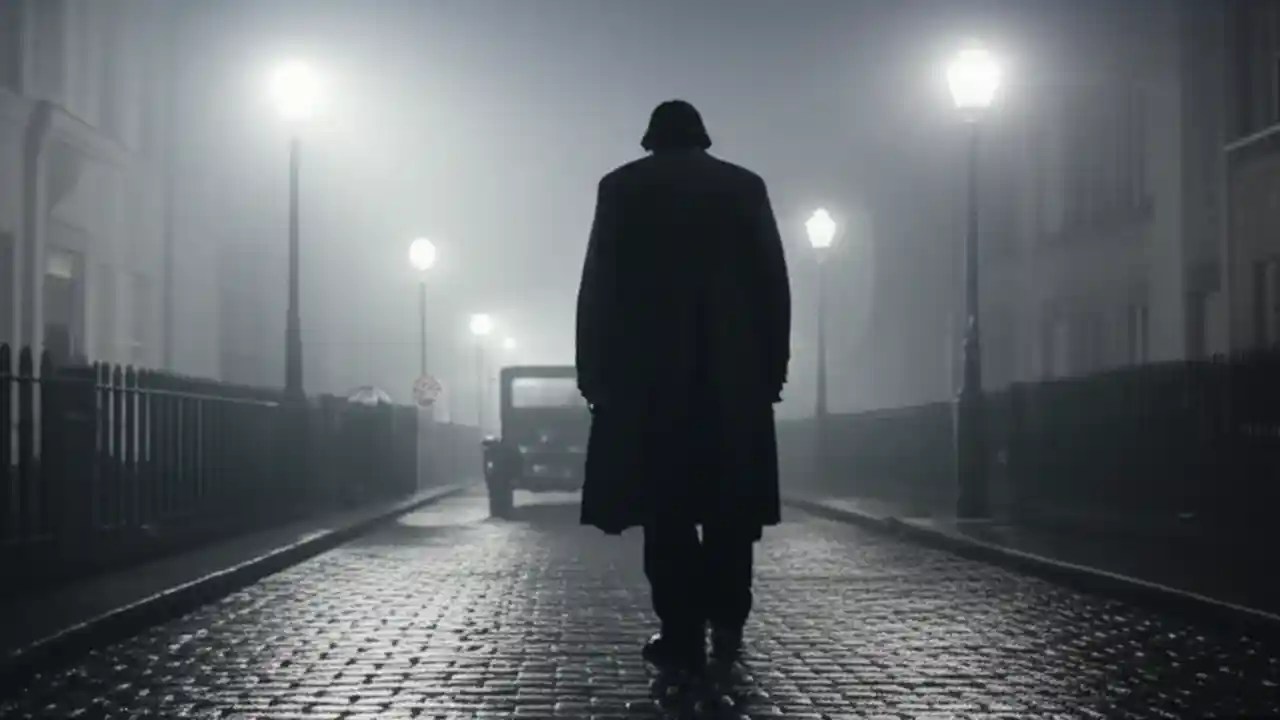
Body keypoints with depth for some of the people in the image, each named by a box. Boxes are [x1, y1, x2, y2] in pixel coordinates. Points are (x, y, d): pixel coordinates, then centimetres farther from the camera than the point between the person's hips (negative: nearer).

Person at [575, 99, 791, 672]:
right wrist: (773, 364, 7)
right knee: (730, 499, 11)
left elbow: (598, 284, 0)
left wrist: (593, 368, 2)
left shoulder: (622, 186, 5)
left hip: (648, 370, -1)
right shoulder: (746, 186, 9)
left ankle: (683, 634, -1)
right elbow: (774, 282, 4)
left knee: (665, 503, 1)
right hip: (734, 372, 2)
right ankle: (727, 623, 12)